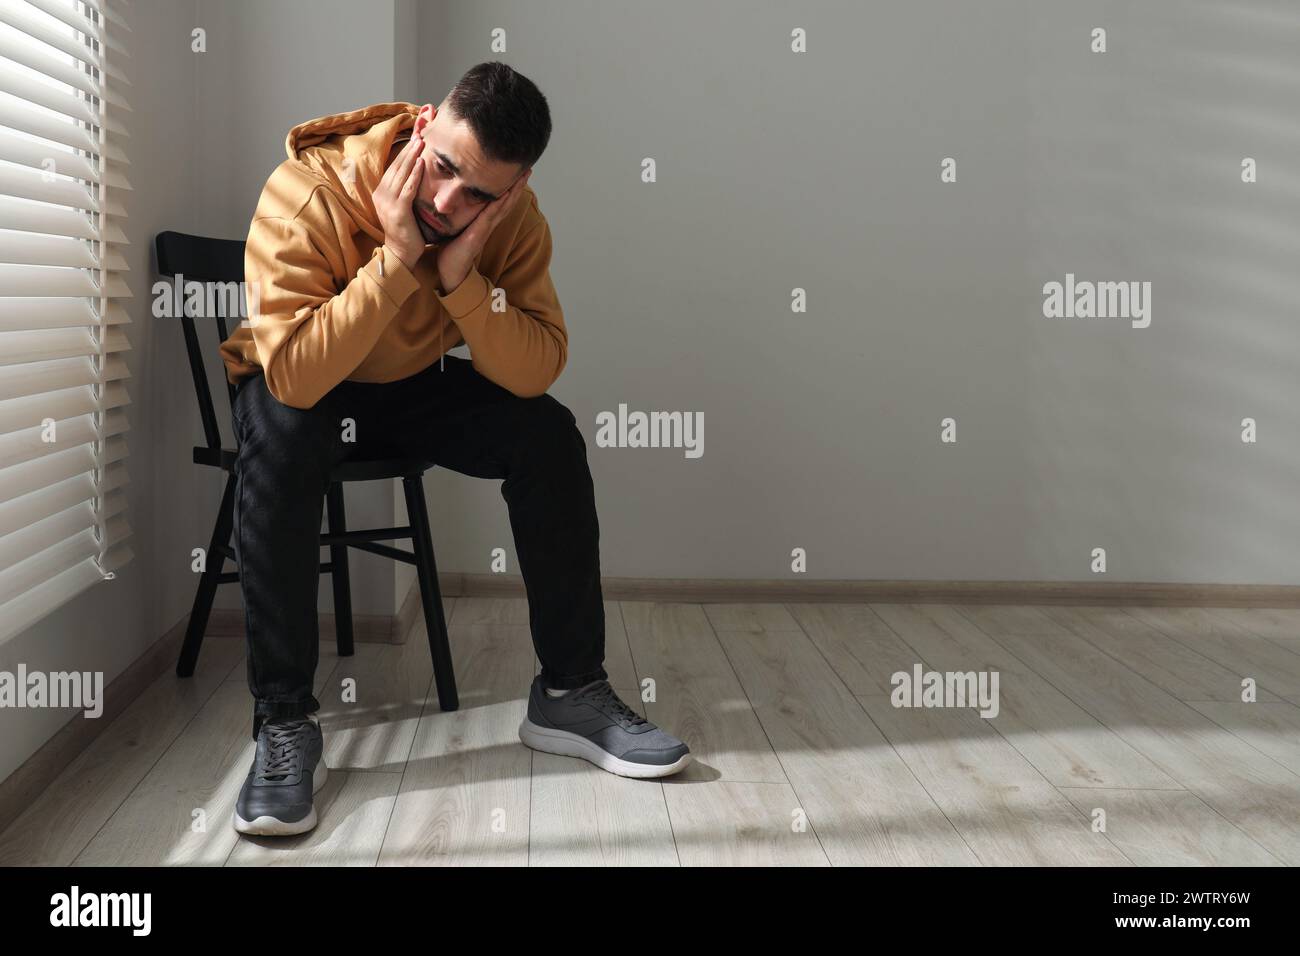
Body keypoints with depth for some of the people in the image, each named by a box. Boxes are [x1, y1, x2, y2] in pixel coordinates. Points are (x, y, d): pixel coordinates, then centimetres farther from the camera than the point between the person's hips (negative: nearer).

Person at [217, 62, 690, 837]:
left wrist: (461, 276, -37)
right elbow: (295, 378, -40)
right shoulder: (306, 194, -31)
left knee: (549, 434, -20)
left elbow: (536, 375, -24)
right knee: (279, 443, -37)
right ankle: (284, 724, -27)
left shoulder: (513, 215, -18)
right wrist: (396, 258, -43)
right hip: (302, 390, -3)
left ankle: (571, 693, -8)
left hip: (418, 386, 3)